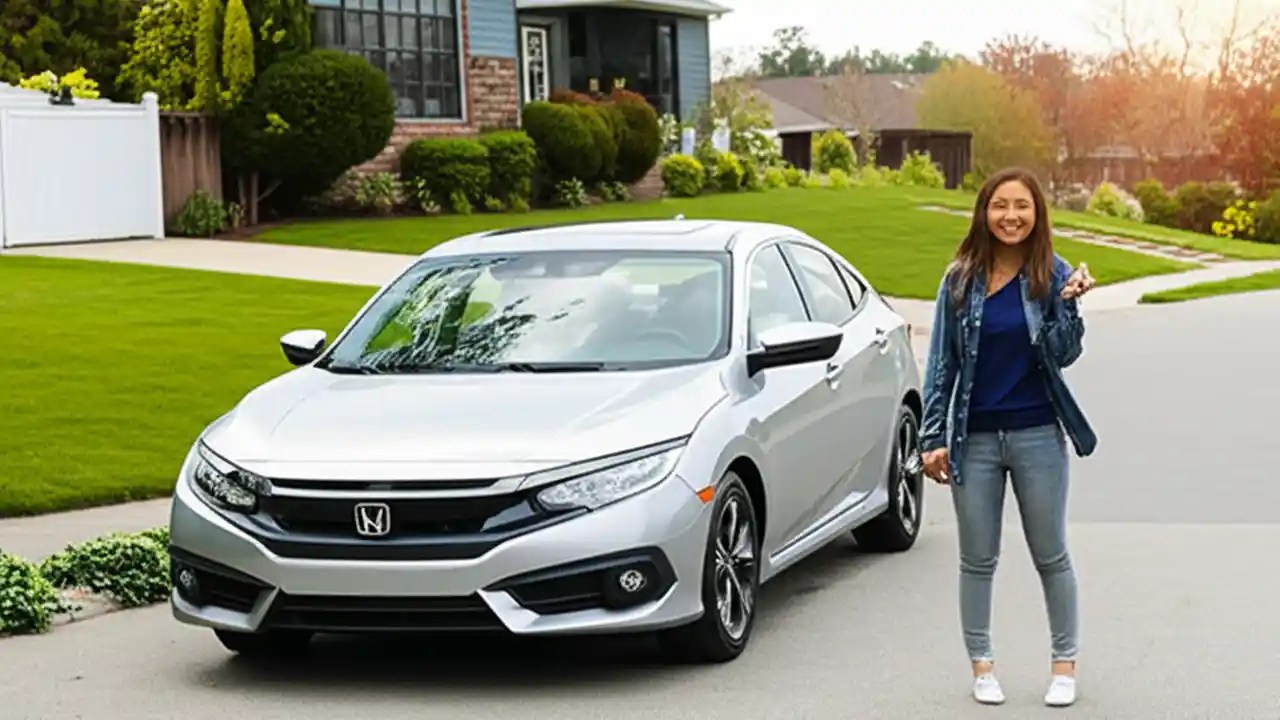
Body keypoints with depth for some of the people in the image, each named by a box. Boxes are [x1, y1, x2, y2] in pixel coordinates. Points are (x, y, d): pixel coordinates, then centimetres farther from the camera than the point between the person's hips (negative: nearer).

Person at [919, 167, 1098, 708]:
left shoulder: (1052, 274, -4)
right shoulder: (961, 279, -1)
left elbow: (1064, 354, -8)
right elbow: (941, 362, 1)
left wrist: (1068, 300, -24)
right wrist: (932, 438, -2)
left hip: (1037, 435, -1)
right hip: (974, 439, 1)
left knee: (1051, 557, 10)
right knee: (977, 561, 10)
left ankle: (1064, 662, 24)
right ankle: (981, 664, 24)